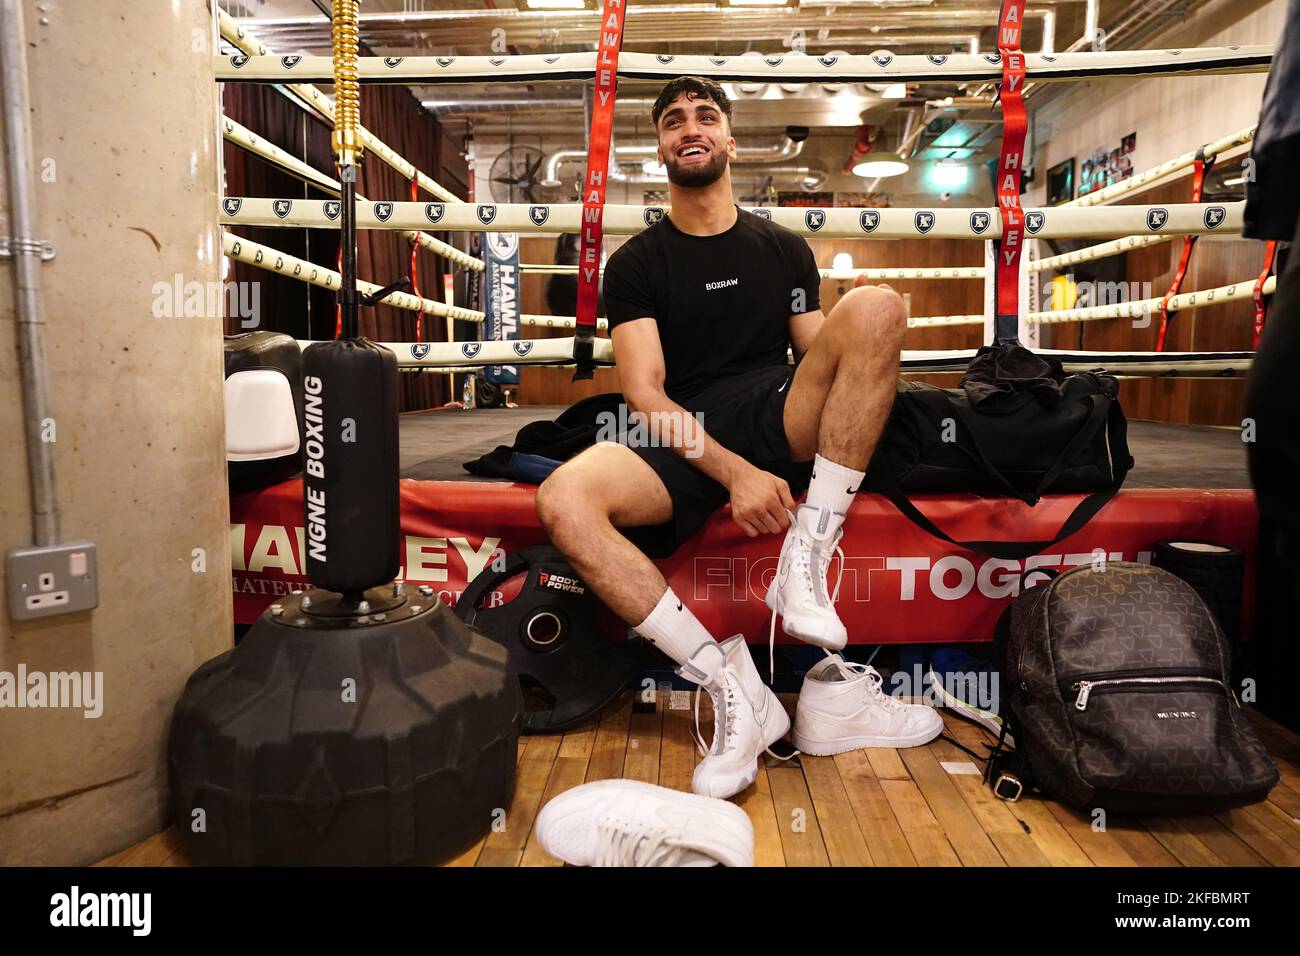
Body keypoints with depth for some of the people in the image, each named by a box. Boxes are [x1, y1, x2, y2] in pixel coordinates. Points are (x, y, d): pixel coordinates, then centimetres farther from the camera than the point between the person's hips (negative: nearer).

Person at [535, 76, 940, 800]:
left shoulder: (784, 249, 19)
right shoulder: (636, 264, 11)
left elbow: (821, 360, 15)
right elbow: (646, 394, -3)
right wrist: (734, 472, -19)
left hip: (779, 423, 2)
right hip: (684, 443, -1)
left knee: (877, 305, -23)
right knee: (564, 498, -31)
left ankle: (810, 554, -27)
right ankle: (728, 684, -25)